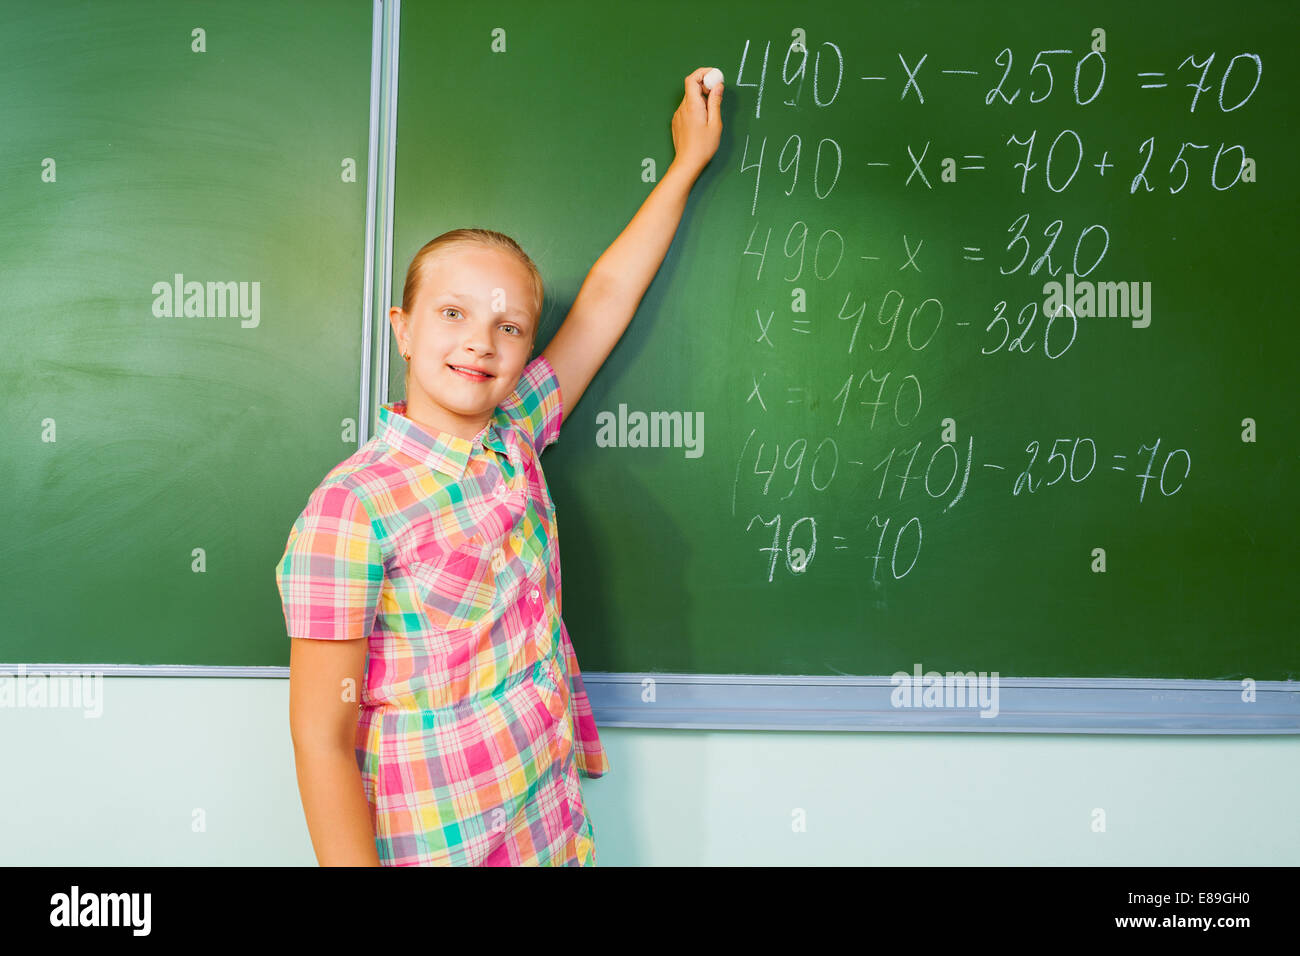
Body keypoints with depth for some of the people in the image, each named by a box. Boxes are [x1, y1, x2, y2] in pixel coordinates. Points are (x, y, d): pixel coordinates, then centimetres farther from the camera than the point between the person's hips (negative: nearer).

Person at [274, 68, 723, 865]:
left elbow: (604, 298, 7)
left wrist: (691, 158, 14)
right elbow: (322, 740, -17)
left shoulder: (513, 436, -1)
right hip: (437, 848, -6)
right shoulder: (352, 509, -19)